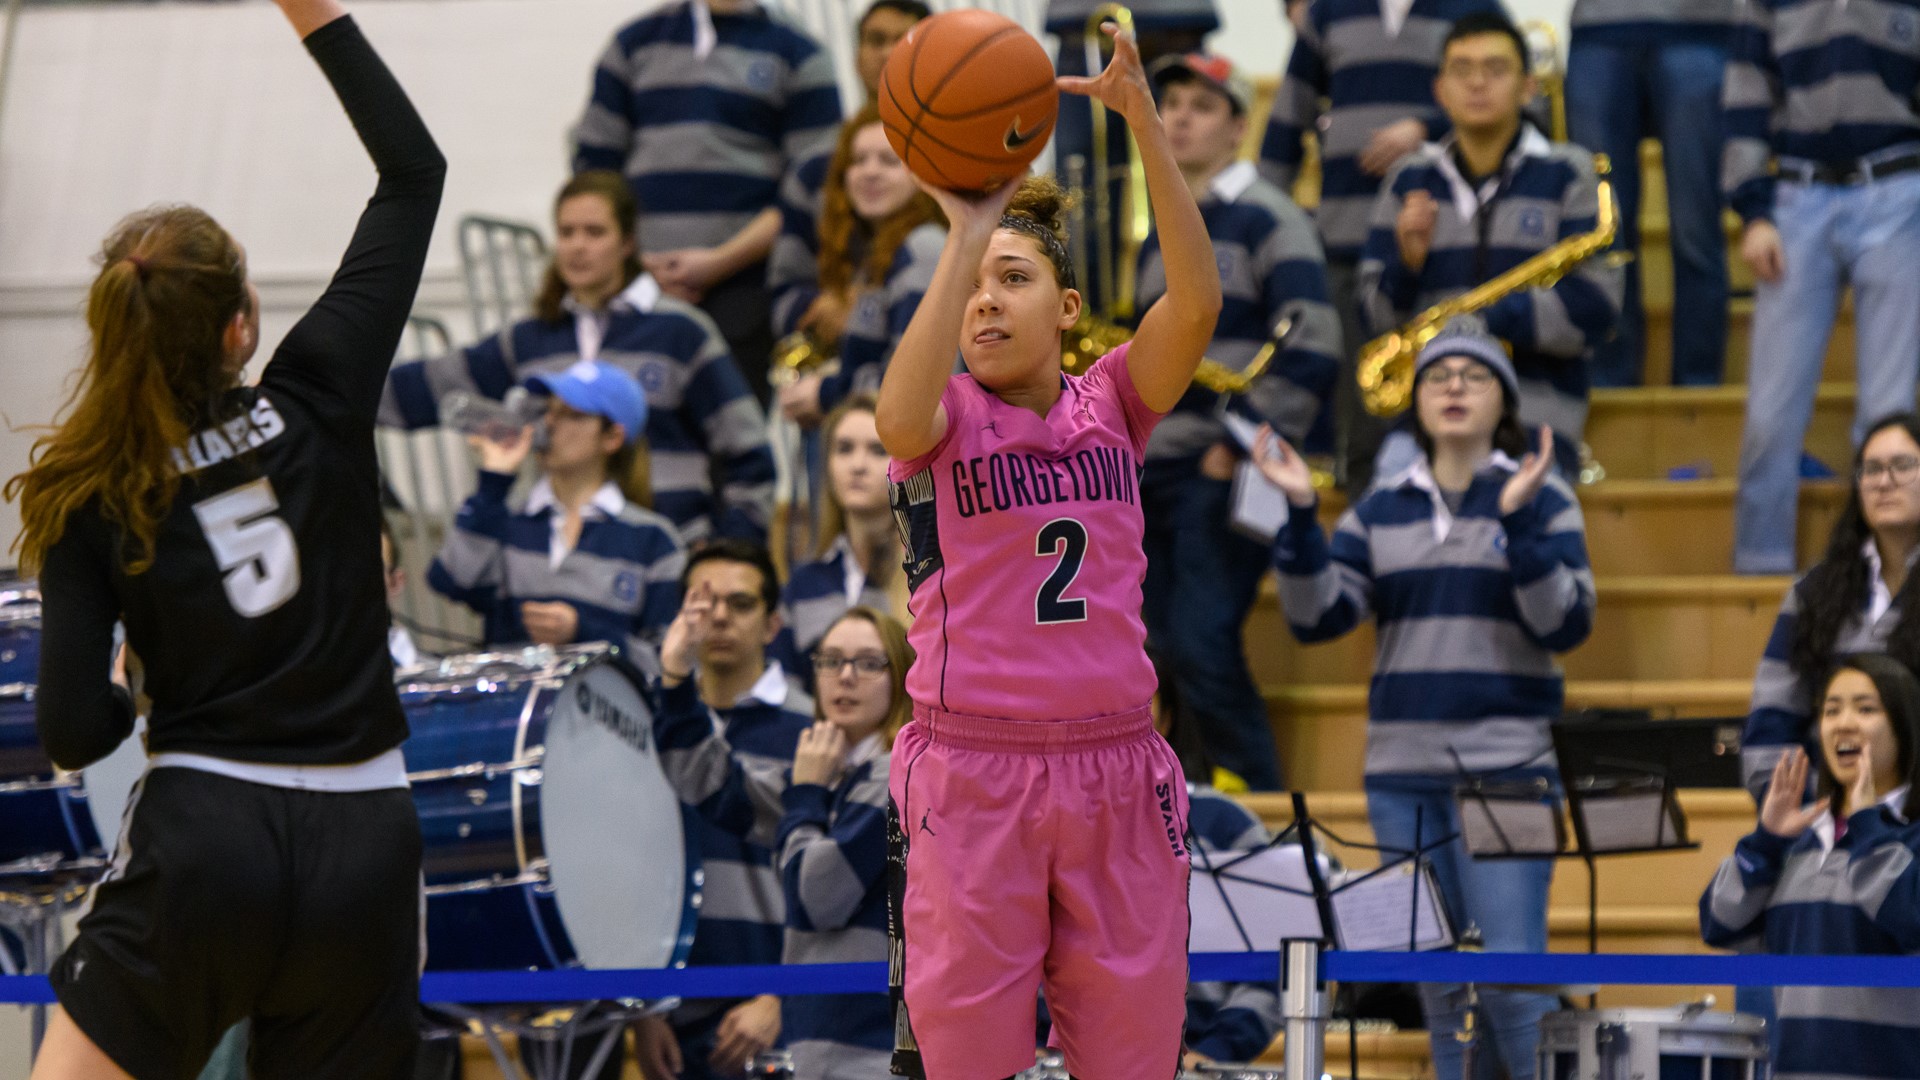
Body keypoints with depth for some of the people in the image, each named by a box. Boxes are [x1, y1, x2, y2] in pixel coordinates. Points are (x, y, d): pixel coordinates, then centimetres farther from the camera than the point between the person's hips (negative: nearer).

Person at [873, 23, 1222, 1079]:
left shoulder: (1111, 406, 9)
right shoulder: (947, 417, 3)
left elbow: (1197, 303, -8)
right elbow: (901, 420, -22)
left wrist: (1146, 126, -18)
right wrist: (965, 231, -25)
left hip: (1113, 772, 2)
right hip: (972, 778, -2)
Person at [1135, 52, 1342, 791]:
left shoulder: (1264, 219, -4)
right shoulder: (1162, 237, 20)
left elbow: (1310, 347, -13)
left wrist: (1241, 443, -16)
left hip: (1228, 474, -8)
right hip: (1157, 471, 8)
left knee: (1202, 643, -16)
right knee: (1166, 643, 3)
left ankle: (1264, 803, -8)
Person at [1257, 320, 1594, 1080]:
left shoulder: (1542, 499, 2)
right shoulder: (1382, 508, 11)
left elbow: (1564, 625, -8)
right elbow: (1316, 617, 4)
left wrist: (1518, 519, -19)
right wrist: (1301, 514, -8)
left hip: (1508, 763, -4)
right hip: (1403, 770, 4)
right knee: (1439, 987, 7)